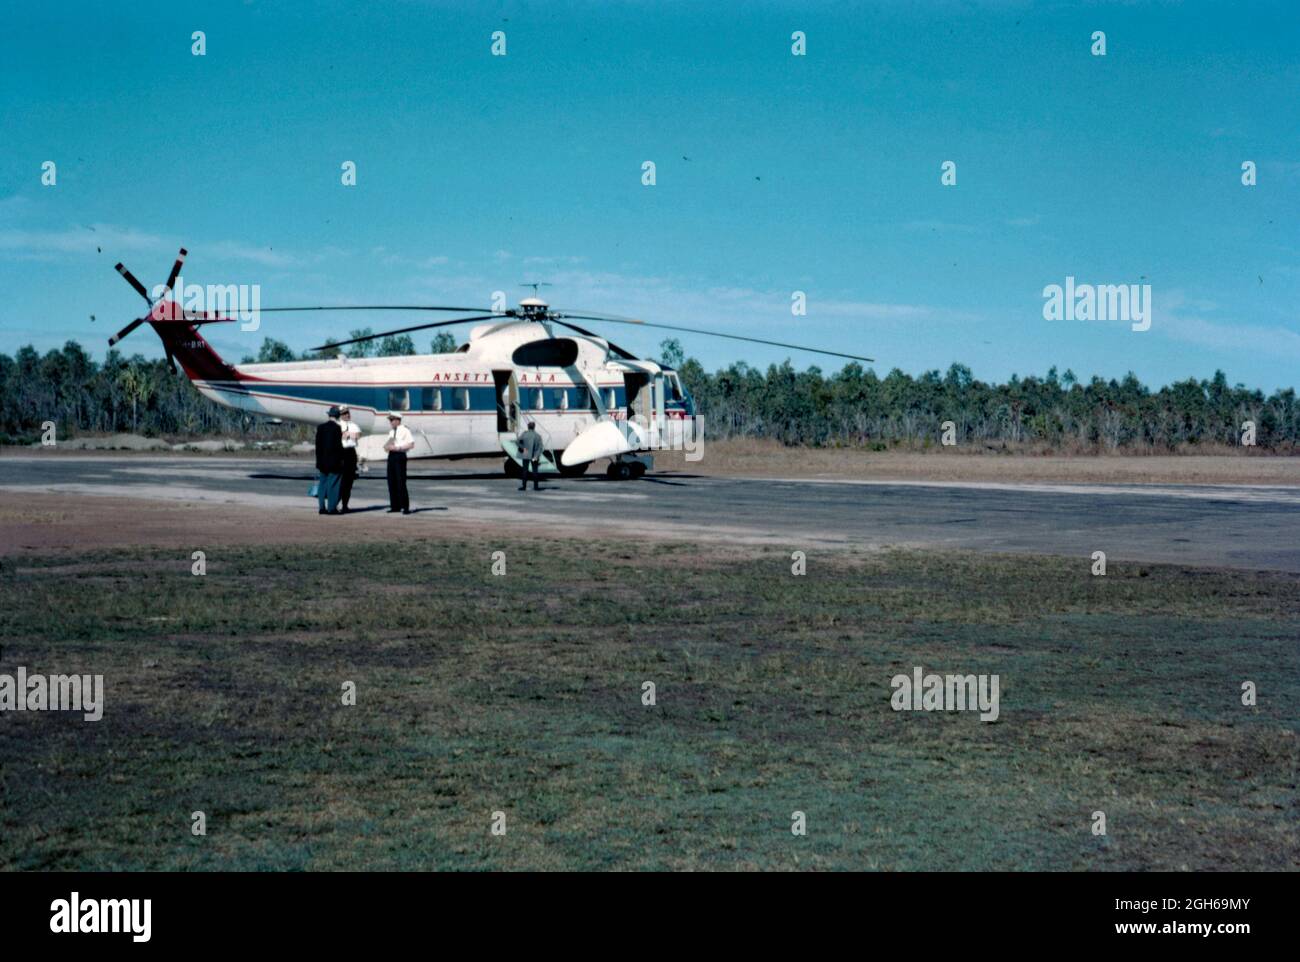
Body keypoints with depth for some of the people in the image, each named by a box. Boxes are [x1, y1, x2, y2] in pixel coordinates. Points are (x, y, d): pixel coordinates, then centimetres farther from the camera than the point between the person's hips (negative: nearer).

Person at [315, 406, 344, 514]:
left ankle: (322, 507, 11)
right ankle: (332, 508, -1)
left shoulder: (320, 427, 6)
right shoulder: (337, 428, -13)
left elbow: (318, 444, 8)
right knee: (333, 484, -2)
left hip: (323, 461, 6)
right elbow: (338, 444, -15)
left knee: (323, 483, 11)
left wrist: (319, 459, 14)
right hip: (334, 460, -6)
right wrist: (341, 458, -5)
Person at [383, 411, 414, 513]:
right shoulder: (391, 431, 17)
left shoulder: (405, 430, -7)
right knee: (391, 482, 8)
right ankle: (395, 506, 15)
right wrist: (386, 446, 4)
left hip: (400, 456, -8)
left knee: (401, 482, -8)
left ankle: (405, 507, -4)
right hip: (391, 455, 8)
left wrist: (397, 448, -19)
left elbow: (411, 444, -14)